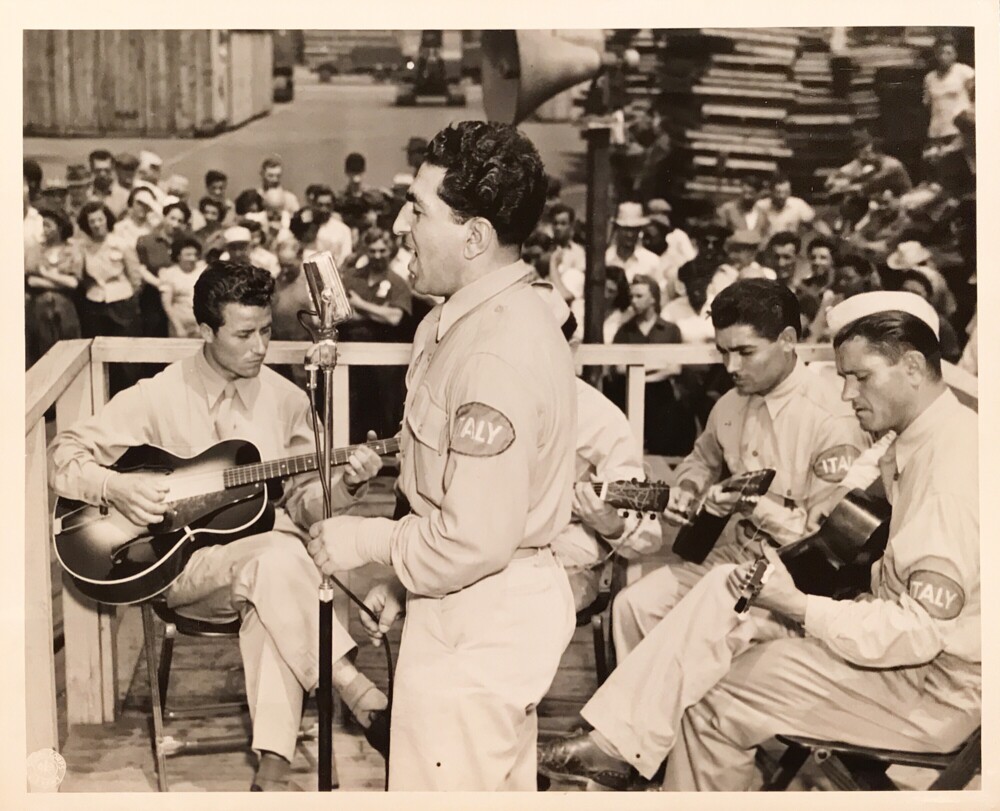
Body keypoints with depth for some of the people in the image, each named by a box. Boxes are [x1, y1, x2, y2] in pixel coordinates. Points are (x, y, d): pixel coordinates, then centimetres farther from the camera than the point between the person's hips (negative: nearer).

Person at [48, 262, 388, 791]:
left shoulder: (285, 398, 8)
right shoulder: (158, 397, -1)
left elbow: (302, 500, 12)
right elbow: (65, 454, -1)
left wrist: (344, 485, -8)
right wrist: (118, 489, -19)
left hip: (266, 556, 2)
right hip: (182, 564, -2)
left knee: (272, 596, -35)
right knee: (279, 556, -34)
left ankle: (272, 767, -36)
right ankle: (348, 684, -24)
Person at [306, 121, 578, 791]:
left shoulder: (496, 356, -28)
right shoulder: (483, 315, 6)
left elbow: (476, 539, -29)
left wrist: (370, 542, -14)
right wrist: (403, 580, 15)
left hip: (480, 622, -10)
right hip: (501, 607, 10)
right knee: (504, 787, 24)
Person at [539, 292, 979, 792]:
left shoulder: (950, 461, -23)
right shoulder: (919, 439, 8)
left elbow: (922, 628, -27)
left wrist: (798, 608, -24)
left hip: (936, 683, -9)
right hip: (901, 631, 9)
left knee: (716, 702, -12)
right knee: (723, 596, -2)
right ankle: (618, 741, -2)